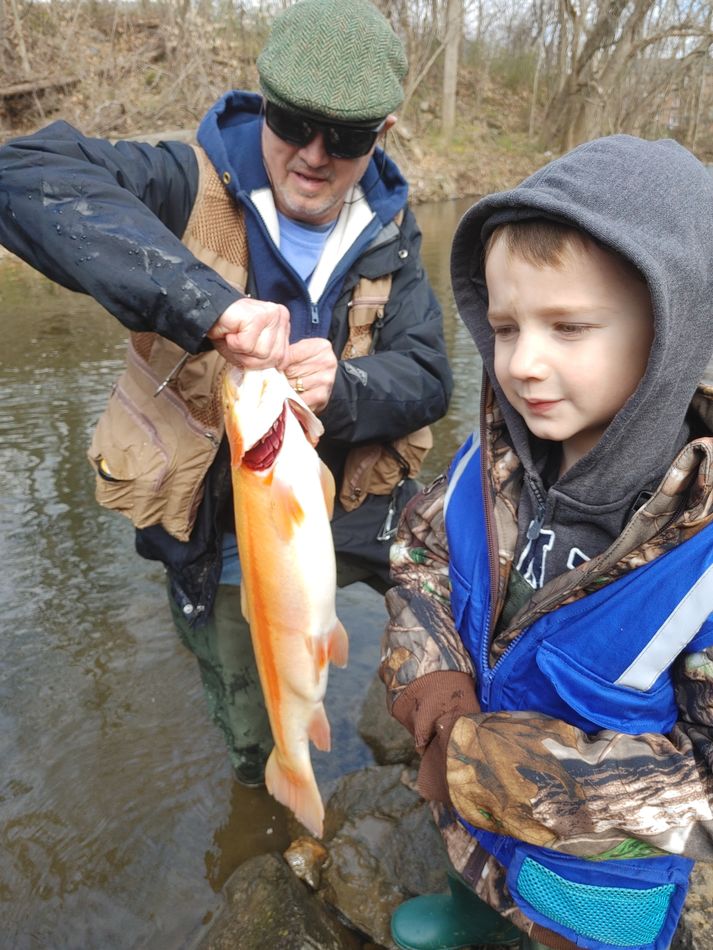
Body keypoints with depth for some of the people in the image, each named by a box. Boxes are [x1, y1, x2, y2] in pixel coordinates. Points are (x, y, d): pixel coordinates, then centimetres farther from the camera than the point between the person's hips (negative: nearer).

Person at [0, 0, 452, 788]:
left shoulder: (388, 231, -7)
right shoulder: (195, 187, -20)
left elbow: (426, 380, -11)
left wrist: (345, 389, -34)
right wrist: (207, 303, -48)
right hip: (218, 535, -1)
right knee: (257, 737, 21)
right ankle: (268, 798, 57)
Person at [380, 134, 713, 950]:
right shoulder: (493, 458, -20)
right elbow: (420, 549, -5)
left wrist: (498, 768, -28)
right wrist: (434, 695, -20)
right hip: (468, 800, 5)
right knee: (479, 877, 35)